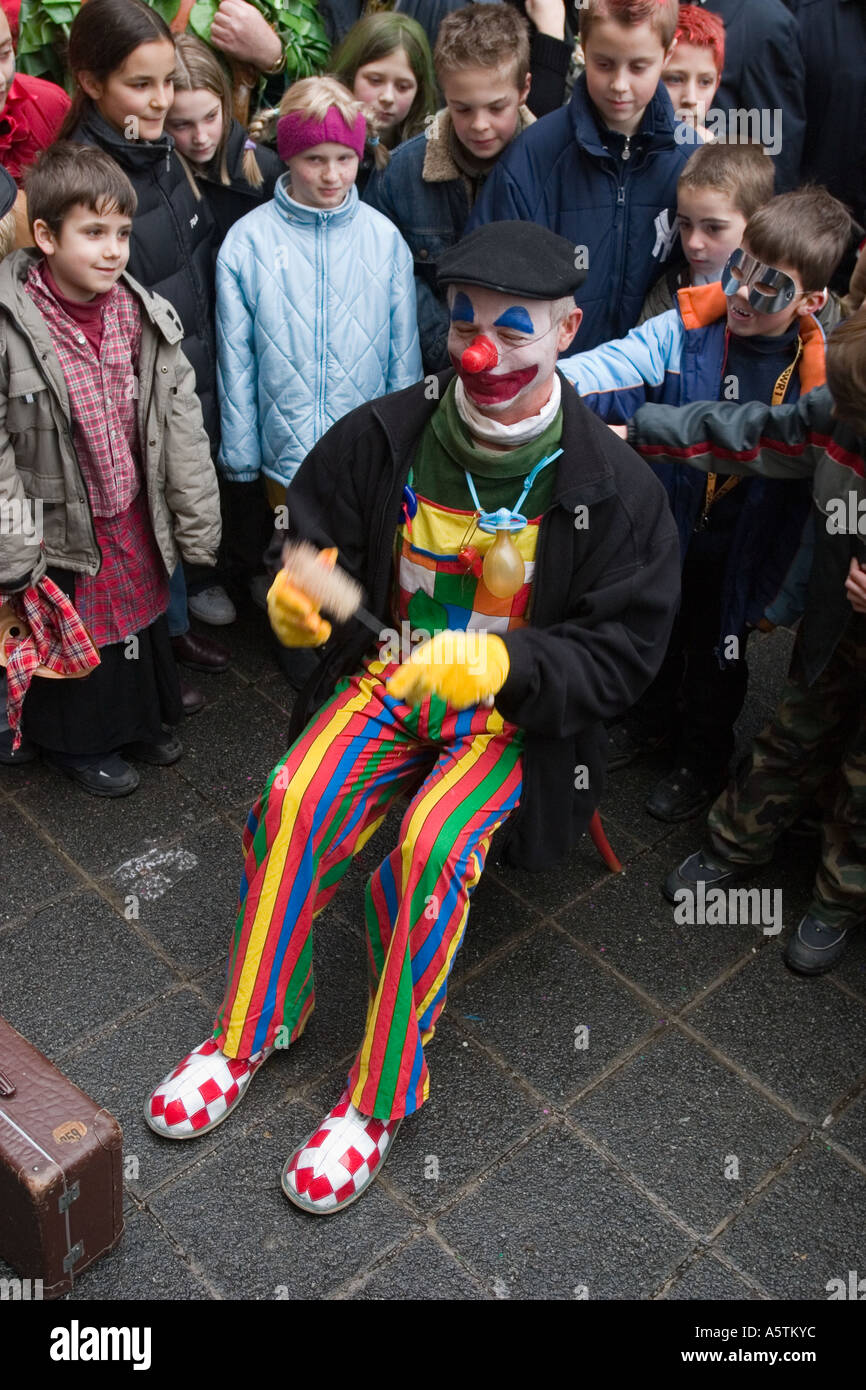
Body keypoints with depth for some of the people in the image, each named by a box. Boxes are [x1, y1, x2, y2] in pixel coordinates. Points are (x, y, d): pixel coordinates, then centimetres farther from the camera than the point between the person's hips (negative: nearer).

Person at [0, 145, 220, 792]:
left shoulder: (146, 315, -5)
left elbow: (183, 423, -1)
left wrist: (198, 523, -1)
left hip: (137, 518, 5)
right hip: (64, 528, -4)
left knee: (143, 618, 22)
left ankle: (142, 721, 48)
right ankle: (82, 743, 39)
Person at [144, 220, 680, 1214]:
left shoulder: (613, 486, -13)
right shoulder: (387, 435, -5)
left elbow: (621, 653, -10)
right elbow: (316, 536, 9)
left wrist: (501, 662, -26)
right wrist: (296, 588, -16)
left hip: (516, 705, -3)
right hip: (389, 673, 3)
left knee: (430, 843, -28)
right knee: (293, 800, -22)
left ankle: (378, 1100, -9)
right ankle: (248, 1031, -1)